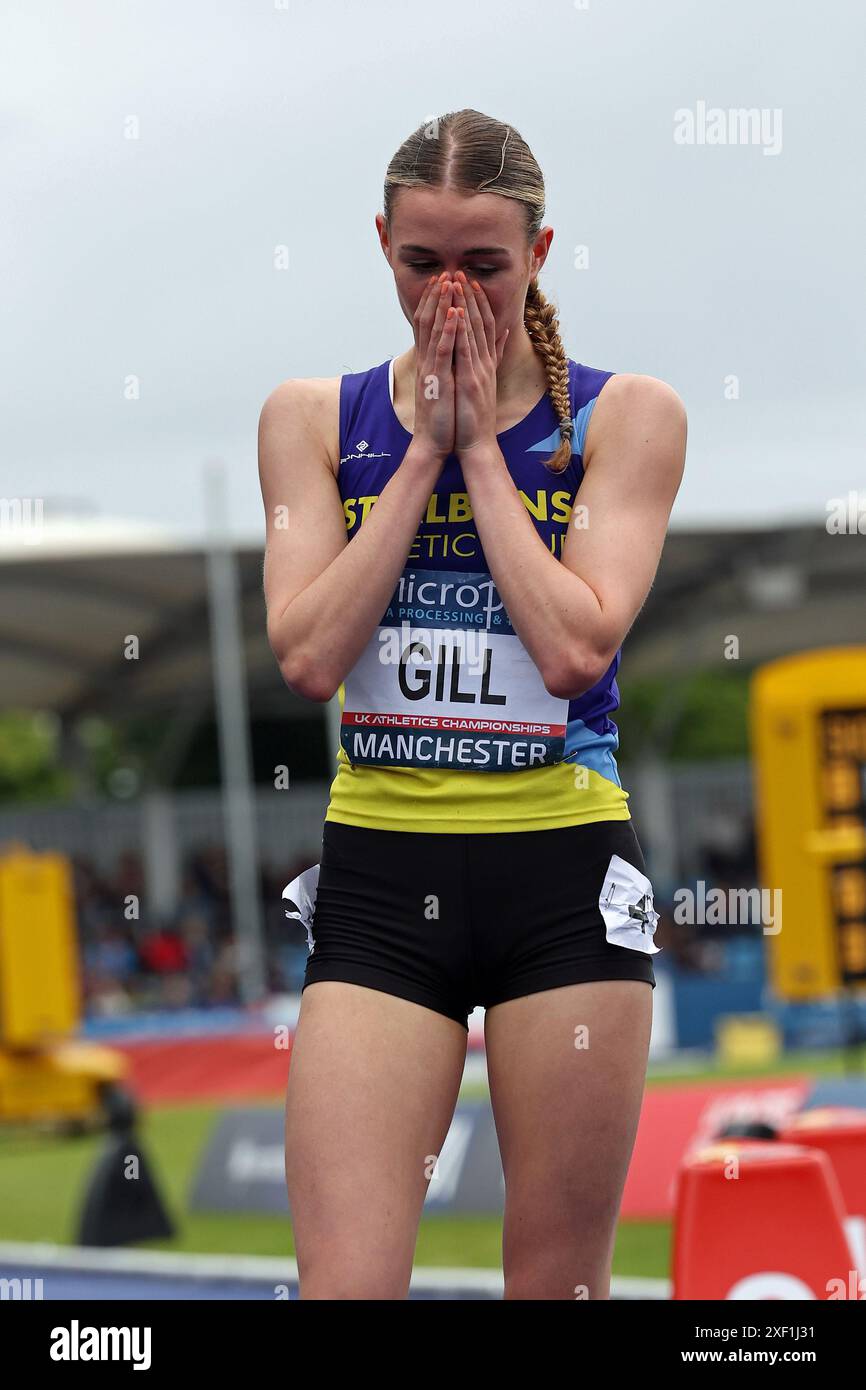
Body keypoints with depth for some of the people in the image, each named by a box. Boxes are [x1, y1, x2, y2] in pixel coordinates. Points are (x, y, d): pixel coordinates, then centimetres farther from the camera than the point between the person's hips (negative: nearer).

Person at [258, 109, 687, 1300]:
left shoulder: (624, 415, 1)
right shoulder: (315, 418, 6)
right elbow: (309, 656, -6)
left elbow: (576, 649, -12)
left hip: (562, 871, -1)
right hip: (380, 875, 1)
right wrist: (425, 452, -6)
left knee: (560, 1285, 5)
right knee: (345, 1282, -9)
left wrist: (481, 448, -7)